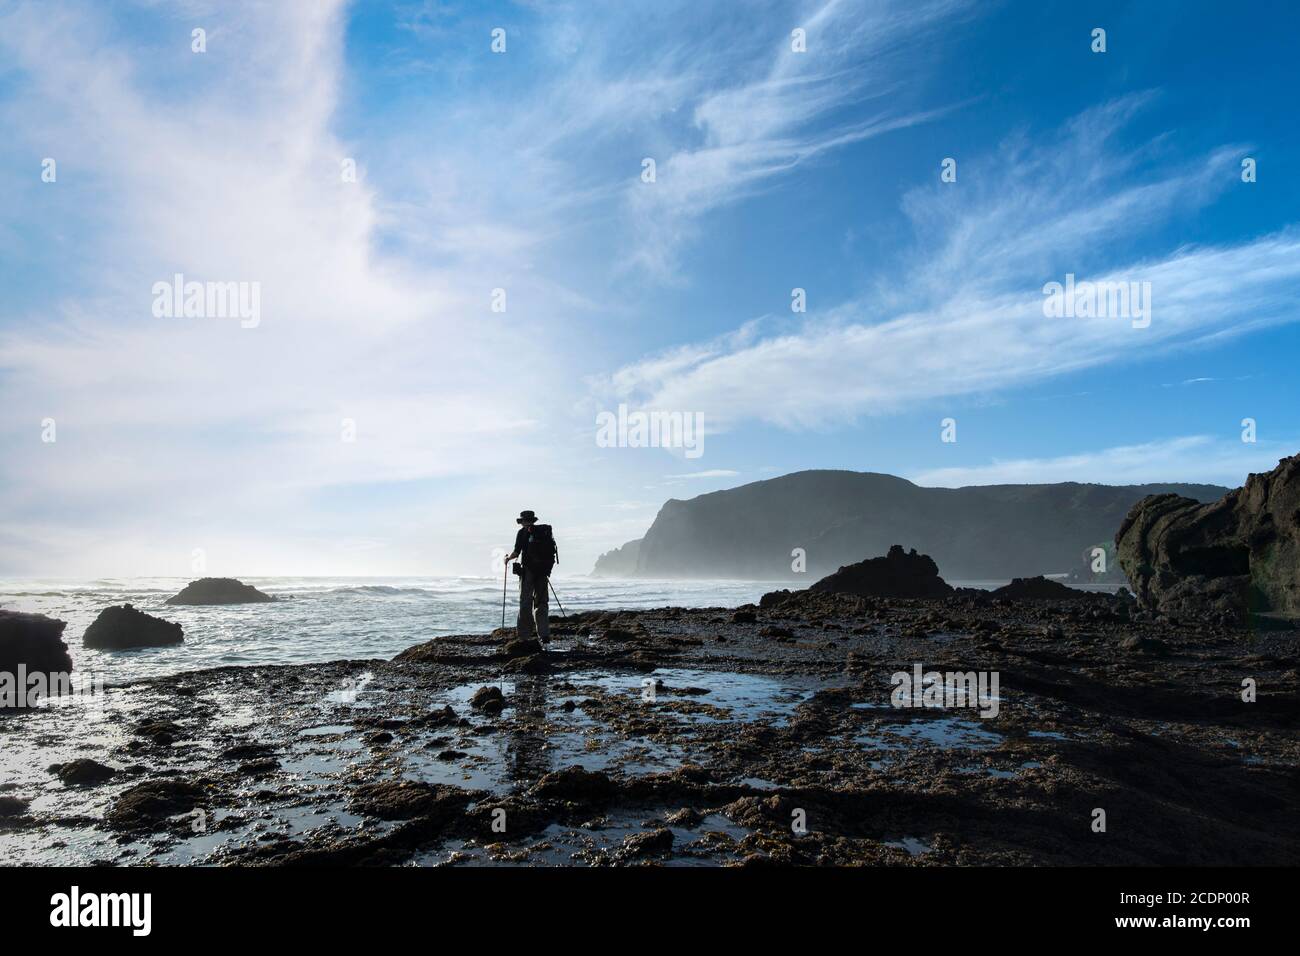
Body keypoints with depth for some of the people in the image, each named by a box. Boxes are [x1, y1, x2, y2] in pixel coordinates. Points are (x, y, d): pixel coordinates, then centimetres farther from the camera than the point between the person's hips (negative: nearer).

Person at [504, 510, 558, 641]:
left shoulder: (523, 532, -2)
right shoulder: (546, 531, 12)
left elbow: (516, 552, -7)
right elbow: (552, 550, 13)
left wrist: (508, 558, 13)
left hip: (529, 569, -4)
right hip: (544, 570, 5)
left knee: (525, 601, 1)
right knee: (541, 601, 10)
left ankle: (525, 634, -1)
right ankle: (544, 634, 3)